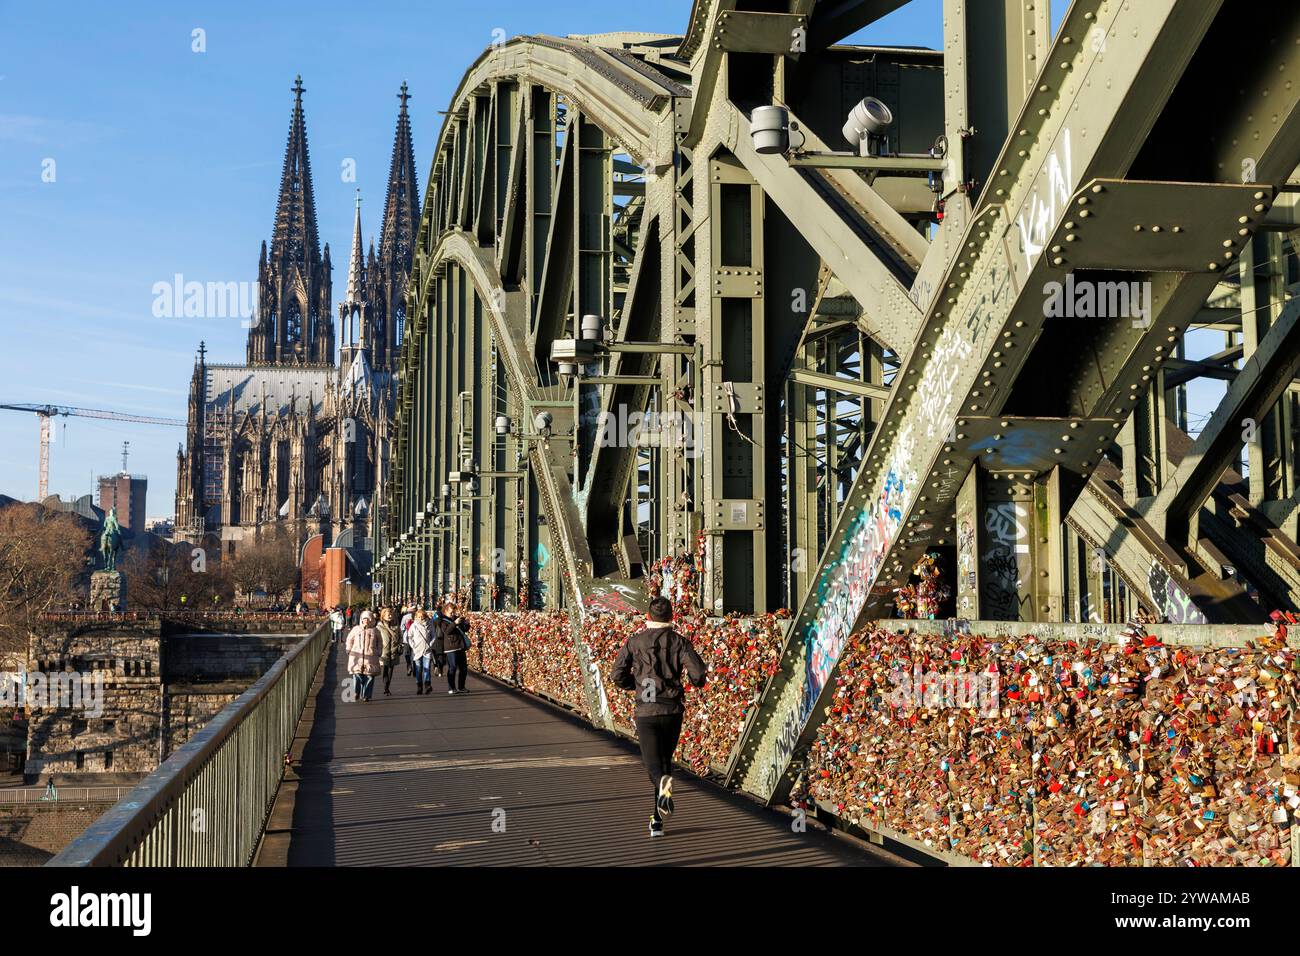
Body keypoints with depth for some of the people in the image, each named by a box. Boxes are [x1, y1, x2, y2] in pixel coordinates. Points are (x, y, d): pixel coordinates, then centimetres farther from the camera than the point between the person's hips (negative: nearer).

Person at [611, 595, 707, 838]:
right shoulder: (679, 642, 0)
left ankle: (663, 783, -40)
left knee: (653, 764, -2)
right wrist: (698, 681, 13)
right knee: (665, 760, 17)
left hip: (645, 711, -1)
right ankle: (658, 820, 20)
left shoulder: (635, 642, 2)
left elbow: (617, 675, 1)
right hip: (672, 710, 1)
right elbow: (698, 673, -11)